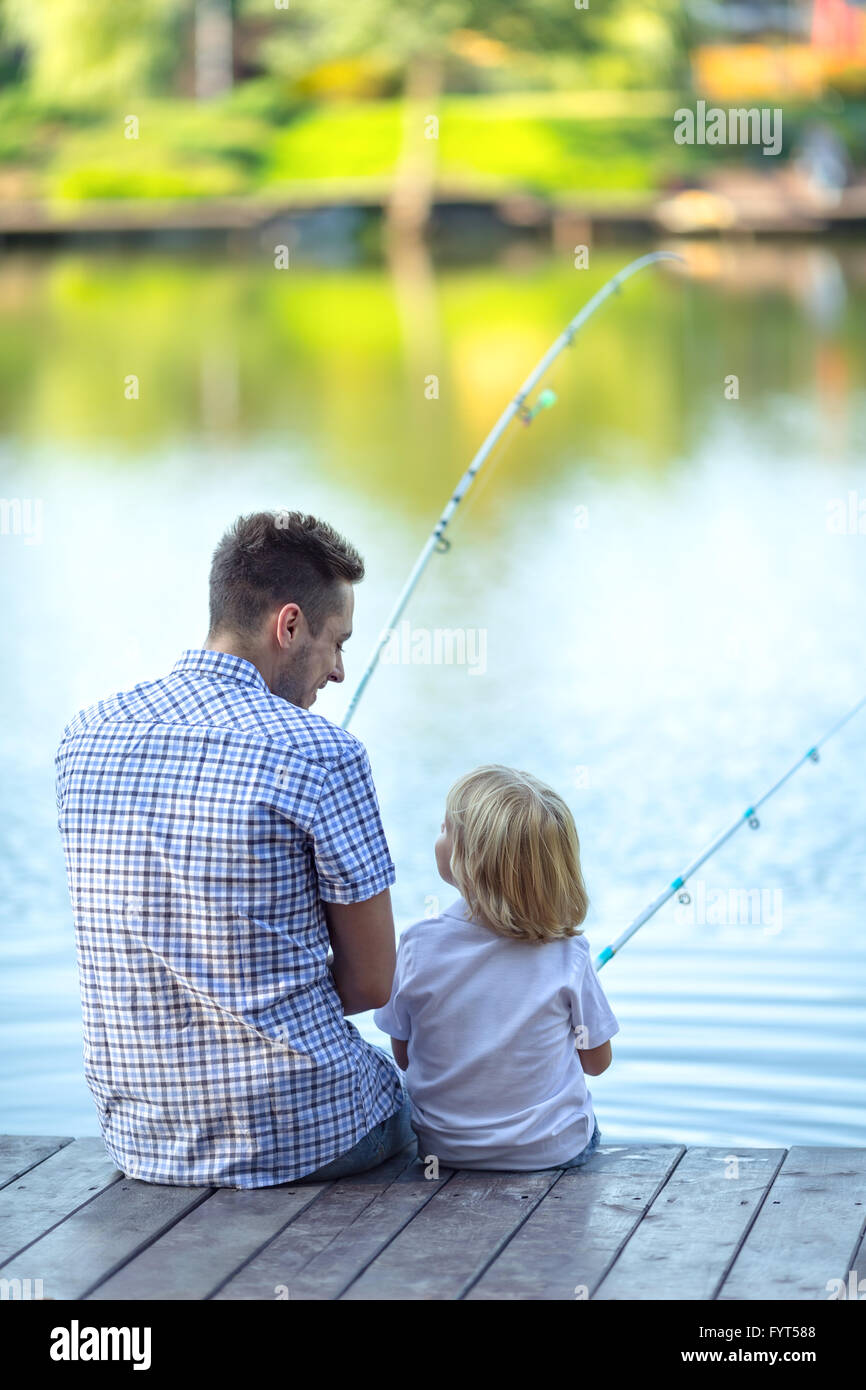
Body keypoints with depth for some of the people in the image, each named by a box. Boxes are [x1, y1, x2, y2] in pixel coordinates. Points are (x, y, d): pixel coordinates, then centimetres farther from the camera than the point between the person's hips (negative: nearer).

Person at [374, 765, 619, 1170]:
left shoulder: (418, 945, -16)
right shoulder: (567, 954, -16)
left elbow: (403, 1056, -2)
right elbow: (597, 1061, -3)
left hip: (440, 1148, 1)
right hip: (554, 1149, -1)